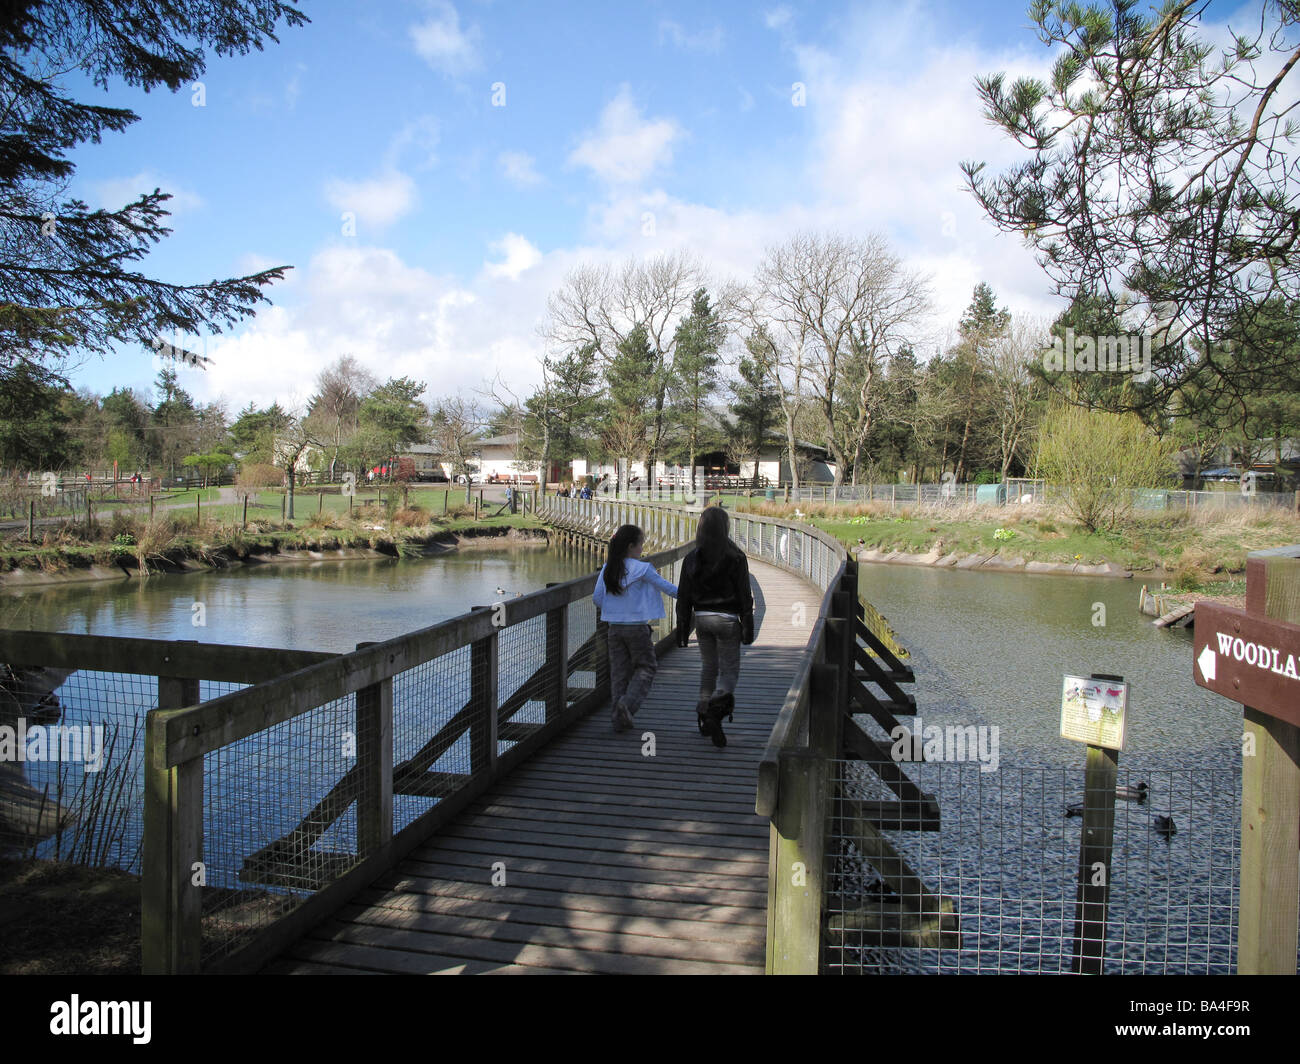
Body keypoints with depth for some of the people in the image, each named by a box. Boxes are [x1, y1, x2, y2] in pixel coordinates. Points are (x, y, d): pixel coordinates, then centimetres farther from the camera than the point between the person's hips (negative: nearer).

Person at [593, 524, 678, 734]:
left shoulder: (607, 568, 2)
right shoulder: (642, 569, -12)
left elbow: (597, 598, 3)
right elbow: (666, 587, -4)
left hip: (614, 627, 5)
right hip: (637, 627, -5)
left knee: (619, 671, 11)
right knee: (646, 667, 10)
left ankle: (620, 720, 12)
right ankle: (627, 703, -10)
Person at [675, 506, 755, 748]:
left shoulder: (692, 558, 1)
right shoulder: (735, 557, -10)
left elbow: (683, 596, 4)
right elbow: (745, 595, -9)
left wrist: (682, 628, 10)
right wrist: (748, 627, -3)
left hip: (701, 618, 4)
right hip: (727, 619, -4)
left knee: (708, 668, 17)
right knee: (729, 669, 2)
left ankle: (704, 716, 21)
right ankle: (716, 710, -21)